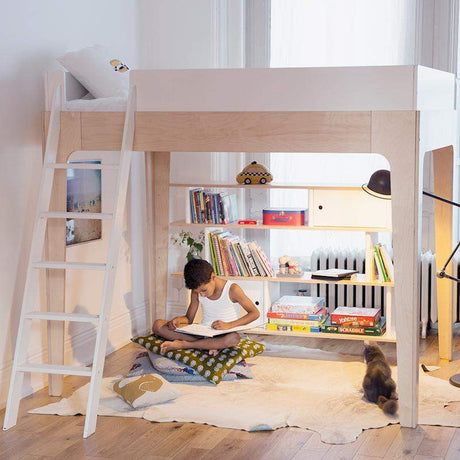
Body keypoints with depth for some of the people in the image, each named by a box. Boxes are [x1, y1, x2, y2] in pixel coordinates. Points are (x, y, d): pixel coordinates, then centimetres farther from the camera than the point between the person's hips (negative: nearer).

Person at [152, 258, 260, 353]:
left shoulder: (232, 289, -11)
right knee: (158, 325, -14)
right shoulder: (197, 292, 3)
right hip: (202, 333, 4)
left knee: (233, 338, -43)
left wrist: (228, 325, -22)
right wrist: (178, 320, -13)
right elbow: (189, 318, 11)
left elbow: (255, 313, -10)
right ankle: (207, 344, -26)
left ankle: (182, 345, -30)